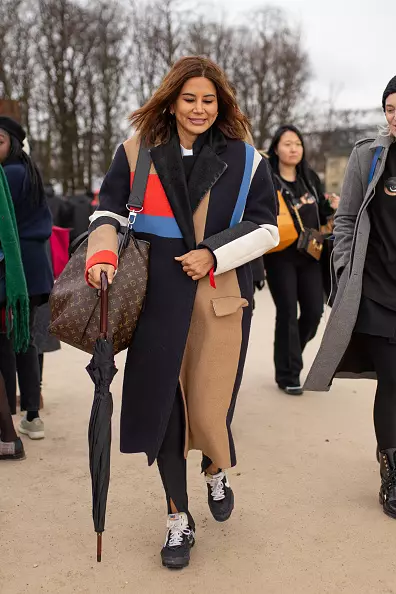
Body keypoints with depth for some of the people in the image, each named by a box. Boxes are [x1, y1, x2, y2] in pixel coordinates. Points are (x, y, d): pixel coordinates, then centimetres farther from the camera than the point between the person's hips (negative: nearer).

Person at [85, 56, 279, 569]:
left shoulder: (244, 159, 4)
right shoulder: (138, 151, 5)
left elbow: (266, 228, 4)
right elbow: (109, 208, 10)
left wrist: (213, 255, -10)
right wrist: (102, 252, -10)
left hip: (221, 299, -1)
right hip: (158, 298, 1)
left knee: (209, 407, -1)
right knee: (164, 404, 3)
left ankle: (217, 471, 38)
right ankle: (178, 519, 23)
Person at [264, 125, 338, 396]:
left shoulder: (311, 177, 12)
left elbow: (322, 214, 20)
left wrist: (335, 208, 1)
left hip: (310, 255, 5)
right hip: (281, 257, -5)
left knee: (314, 311, 5)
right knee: (288, 313, -2)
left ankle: (290, 356, 31)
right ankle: (288, 375, 11)